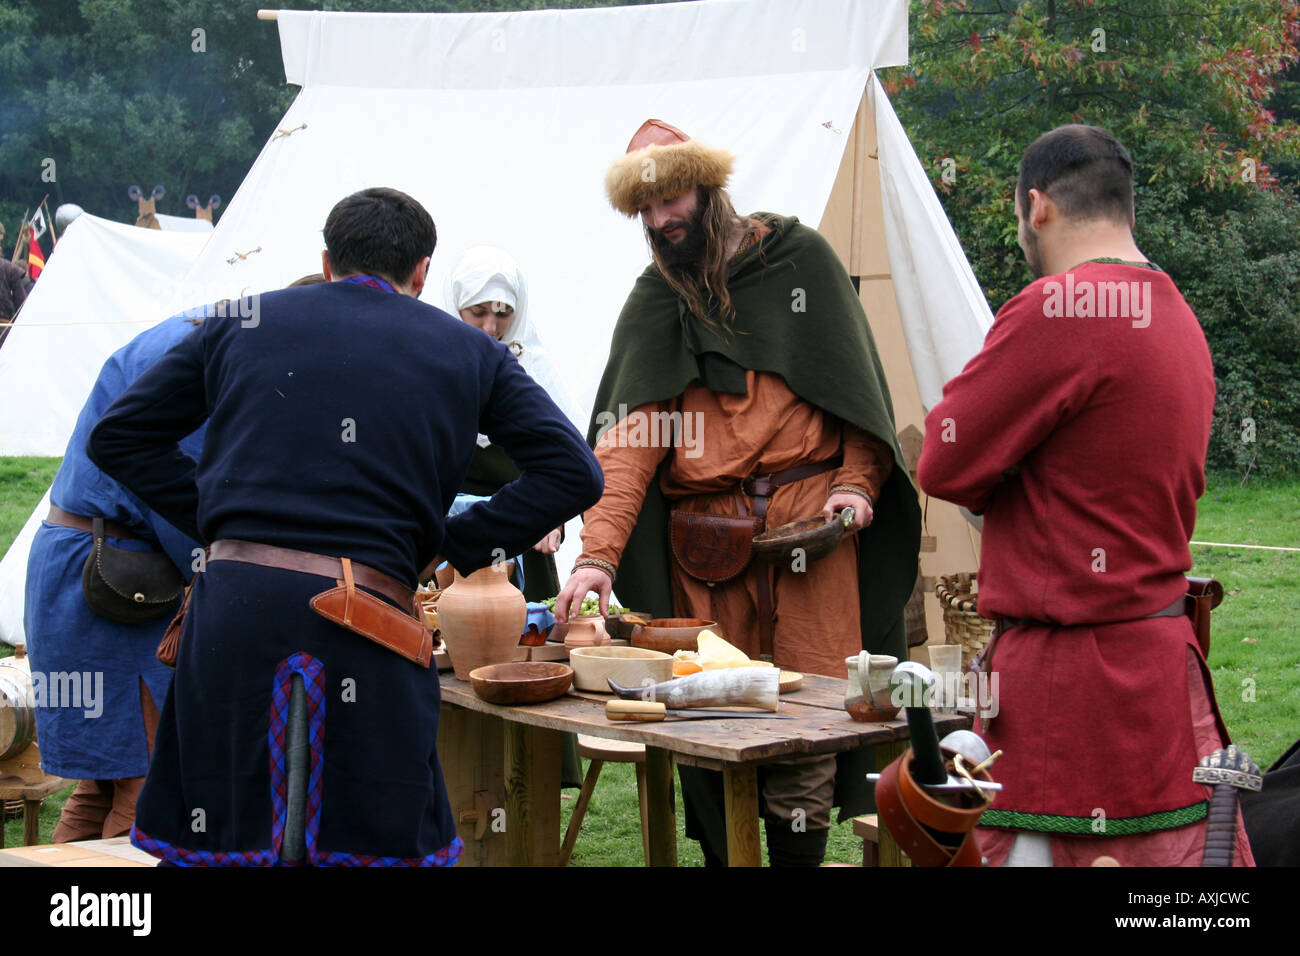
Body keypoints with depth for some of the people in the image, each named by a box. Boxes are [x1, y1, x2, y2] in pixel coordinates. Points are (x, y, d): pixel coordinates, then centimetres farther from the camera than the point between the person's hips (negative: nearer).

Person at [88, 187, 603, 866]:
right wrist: (453, 546, 11)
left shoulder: (244, 322, 17)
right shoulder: (469, 351, 14)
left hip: (233, 601, 2)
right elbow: (573, 474, 8)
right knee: (385, 841, 7)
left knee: (219, 839, 10)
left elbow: (117, 436, 19)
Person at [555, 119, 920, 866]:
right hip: (704, 538, 2)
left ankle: (800, 852, 5)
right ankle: (720, 855, 13)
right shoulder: (653, 301, 10)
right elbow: (628, 435, -1)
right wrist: (598, 554, -13)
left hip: (810, 522, -2)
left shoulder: (798, 257, 8)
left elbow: (854, 381, 11)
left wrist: (856, 480, -5)